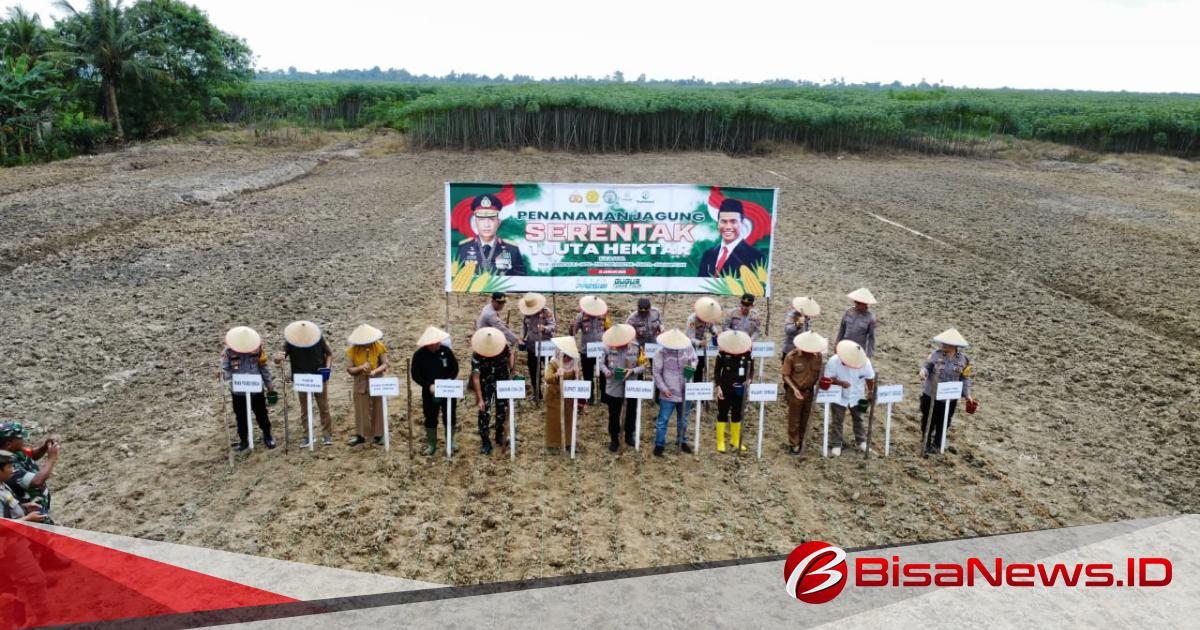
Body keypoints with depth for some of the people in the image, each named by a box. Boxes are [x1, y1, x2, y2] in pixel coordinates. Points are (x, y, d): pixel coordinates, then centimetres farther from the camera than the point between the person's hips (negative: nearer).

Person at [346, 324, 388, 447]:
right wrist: (361, 367, -26)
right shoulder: (353, 350, -9)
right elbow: (349, 369, -8)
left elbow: (385, 364, -8)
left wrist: (375, 371, -27)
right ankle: (360, 435, 16)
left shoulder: (379, 347, -9)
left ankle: (378, 435, 18)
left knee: (378, 409, 8)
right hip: (361, 383, 0)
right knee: (361, 409, 6)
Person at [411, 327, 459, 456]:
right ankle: (431, 444, 29)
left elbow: (455, 369, 0)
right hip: (429, 393, 0)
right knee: (430, 418, 12)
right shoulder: (419, 355, -12)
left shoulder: (446, 351, -9)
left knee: (449, 417, 9)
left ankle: (450, 443, 27)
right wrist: (429, 385, -18)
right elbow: (415, 375, -7)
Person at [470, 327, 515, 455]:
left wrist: (510, 369, -12)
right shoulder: (476, 354, -27)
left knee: (502, 410, 11)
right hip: (486, 384, -2)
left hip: (502, 382, 2)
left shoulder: (503, 346, -20)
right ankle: (485, 442, 5)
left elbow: (511, 354, 5)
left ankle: (500, 436, 30)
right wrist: (480, 399, -28)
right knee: (484, 412, -5)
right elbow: (476, 377, -26)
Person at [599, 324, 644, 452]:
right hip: (614, 388, -1)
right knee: (613, 415, 10)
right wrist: (605, 370, -22)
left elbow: (644, 366, -8)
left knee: (631, 413, 19)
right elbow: (602, 363, -1)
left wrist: (632, 371, -26)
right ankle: (614, 439, 29)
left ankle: (629, 436, 41)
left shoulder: (636, 347, -14)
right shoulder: (608, 348, -15)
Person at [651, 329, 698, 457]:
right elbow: (657, 373, -11)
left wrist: (692, 367, -12)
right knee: (663, 420, 4)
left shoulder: (688, 348, -8)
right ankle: (659, 444, 18)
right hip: (668, 393, -3)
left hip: (685, 392, 3)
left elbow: (694, 360, 11)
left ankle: (682, 441, 38)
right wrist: (664, 389, -15)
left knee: (683, 419, 20)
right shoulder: (661, 353, -16)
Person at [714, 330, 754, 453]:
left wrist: (749, 380, -14)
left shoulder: (748, 355, -7)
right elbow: (717, 371, -2)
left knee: (737, 415, 14)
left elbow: (751, 370, 6)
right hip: (725, 389, -2)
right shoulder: (722, 354, -10)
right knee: (722, 414, 6)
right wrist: (718, 386, -9)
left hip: (740, 390, 2)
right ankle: (720, 442, 16)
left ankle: (735, 441, 29)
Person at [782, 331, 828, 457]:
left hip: (810, 391, 4)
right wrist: (794, 389, -24)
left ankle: (800, 442, 34)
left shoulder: (817, 355, -8)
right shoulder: (791, 357, -18)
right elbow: (786, 376, -13)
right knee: (794, 420, 7)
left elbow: (819, 372, 5)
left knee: (805, 419, 17)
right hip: (795, 392, -4)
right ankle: (793, 445, 19)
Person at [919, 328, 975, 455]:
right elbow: (927, 366, -5)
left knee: (943, 422, 16)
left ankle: (938, 442, 39)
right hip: (931, 395, -1)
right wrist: (923, 371, -29)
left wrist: (967, 394, -3)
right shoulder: (936, 354, -11)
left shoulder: (963, 359, -8)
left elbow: (965, 378, 1)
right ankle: (927, 443, 30)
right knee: (928, 420, 11)